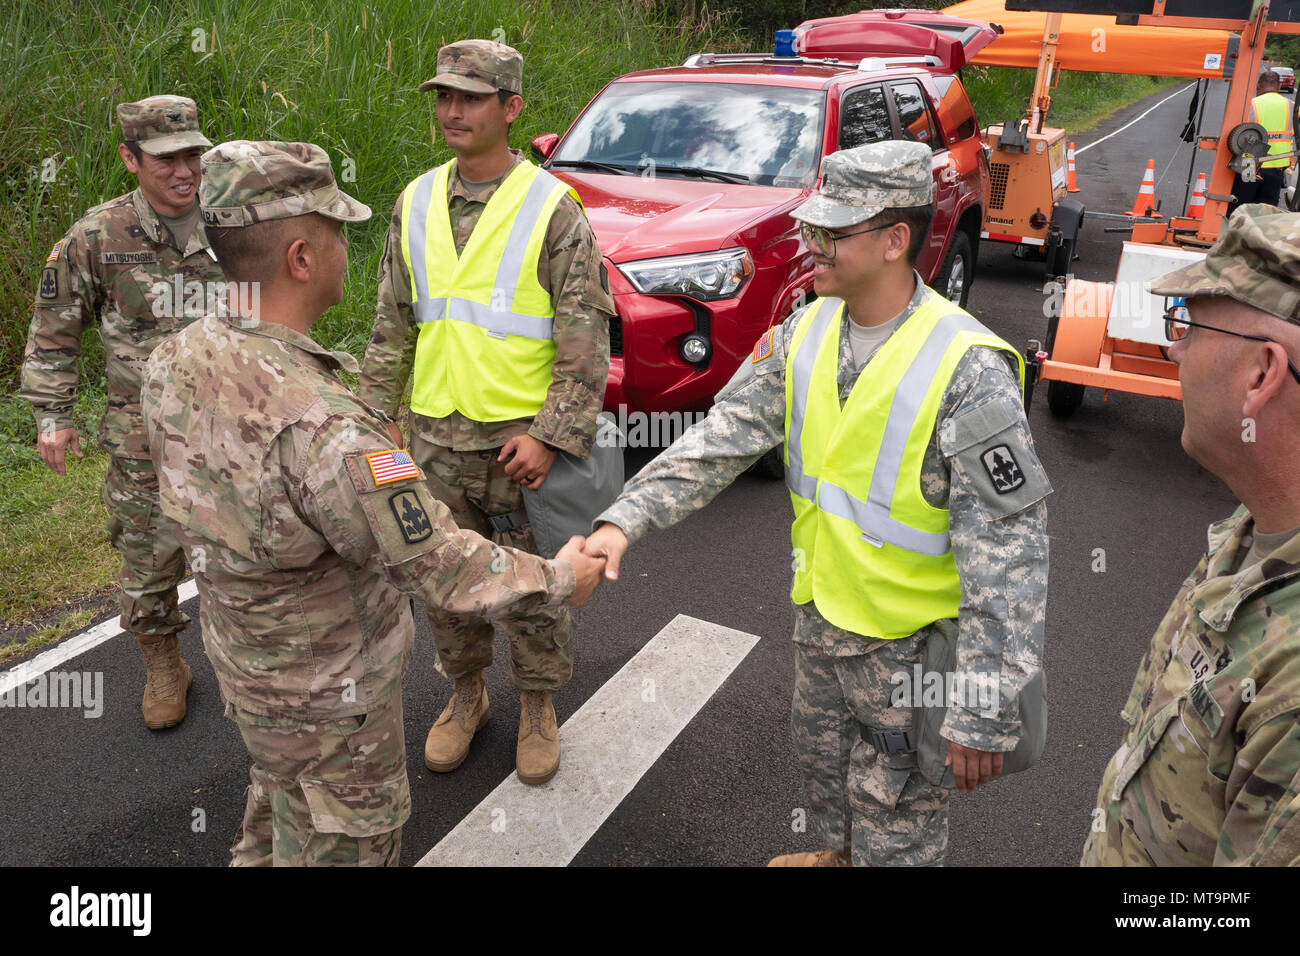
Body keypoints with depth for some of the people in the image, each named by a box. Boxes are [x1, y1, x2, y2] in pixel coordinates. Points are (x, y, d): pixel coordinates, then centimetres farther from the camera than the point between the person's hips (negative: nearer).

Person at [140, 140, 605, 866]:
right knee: (342, 843, 18)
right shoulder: (324, 430, -39)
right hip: (328, 693, -7)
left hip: (242, 650, 7)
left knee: (284, 796, 33)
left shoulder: (175, 363, -12)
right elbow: (444, 568, -30)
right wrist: (561, 579, -15)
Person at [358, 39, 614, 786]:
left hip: (523, 435, -4)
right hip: (436, 436, 5)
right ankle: (467, 695, 37)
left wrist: (550, 435, -17)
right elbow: (393, 322, 13)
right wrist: (379, 412, 9)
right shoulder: (417, 204, 8)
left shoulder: (552, 208, -8)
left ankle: (539, 709, 29)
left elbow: (585, 336, -11)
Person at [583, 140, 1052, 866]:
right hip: (821, 611, 7)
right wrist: (628, 519, -17)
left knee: (895, 818, 13)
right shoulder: (806, 333, -6)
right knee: (821, 753, 30)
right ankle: (837, 851, 59)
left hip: (914, 642, -7)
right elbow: (724, 435, -5)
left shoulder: (967, 371, -27)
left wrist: (986, 715, -25)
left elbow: (1009, 551, -26)